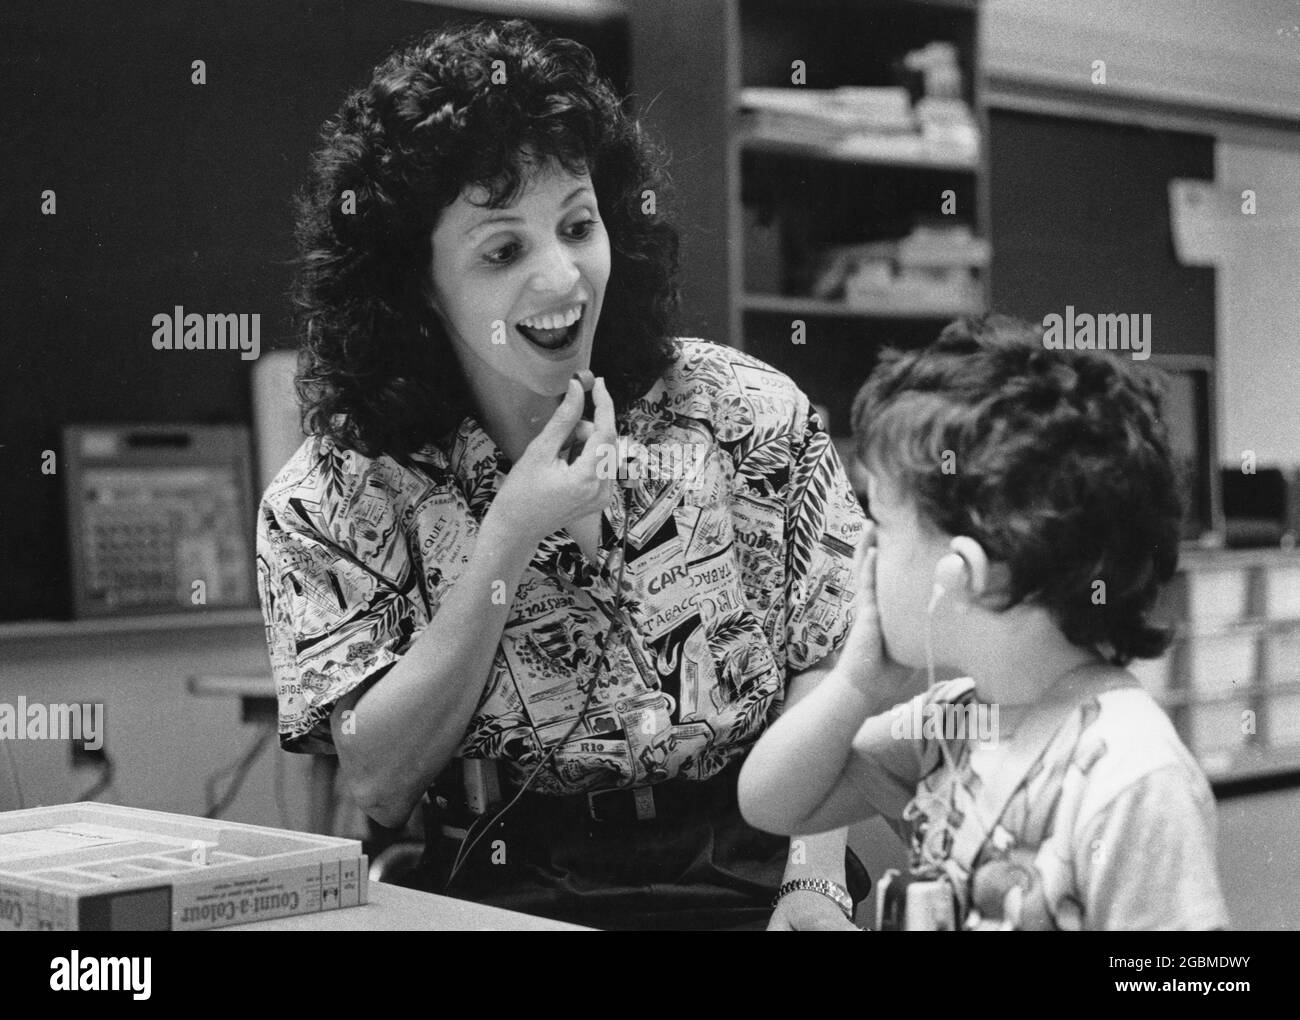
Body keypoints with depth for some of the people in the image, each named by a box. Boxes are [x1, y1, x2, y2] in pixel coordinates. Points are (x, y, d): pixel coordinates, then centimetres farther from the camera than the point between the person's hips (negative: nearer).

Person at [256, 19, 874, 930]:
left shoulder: (749, 414, 1)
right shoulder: (328, 505, -1)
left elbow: (830, 669, 4)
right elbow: (379, 784, -5)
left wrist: (814, 880, -11)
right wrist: (509, 541, -13)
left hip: (748, 884, 2)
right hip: (495, 898, -1)